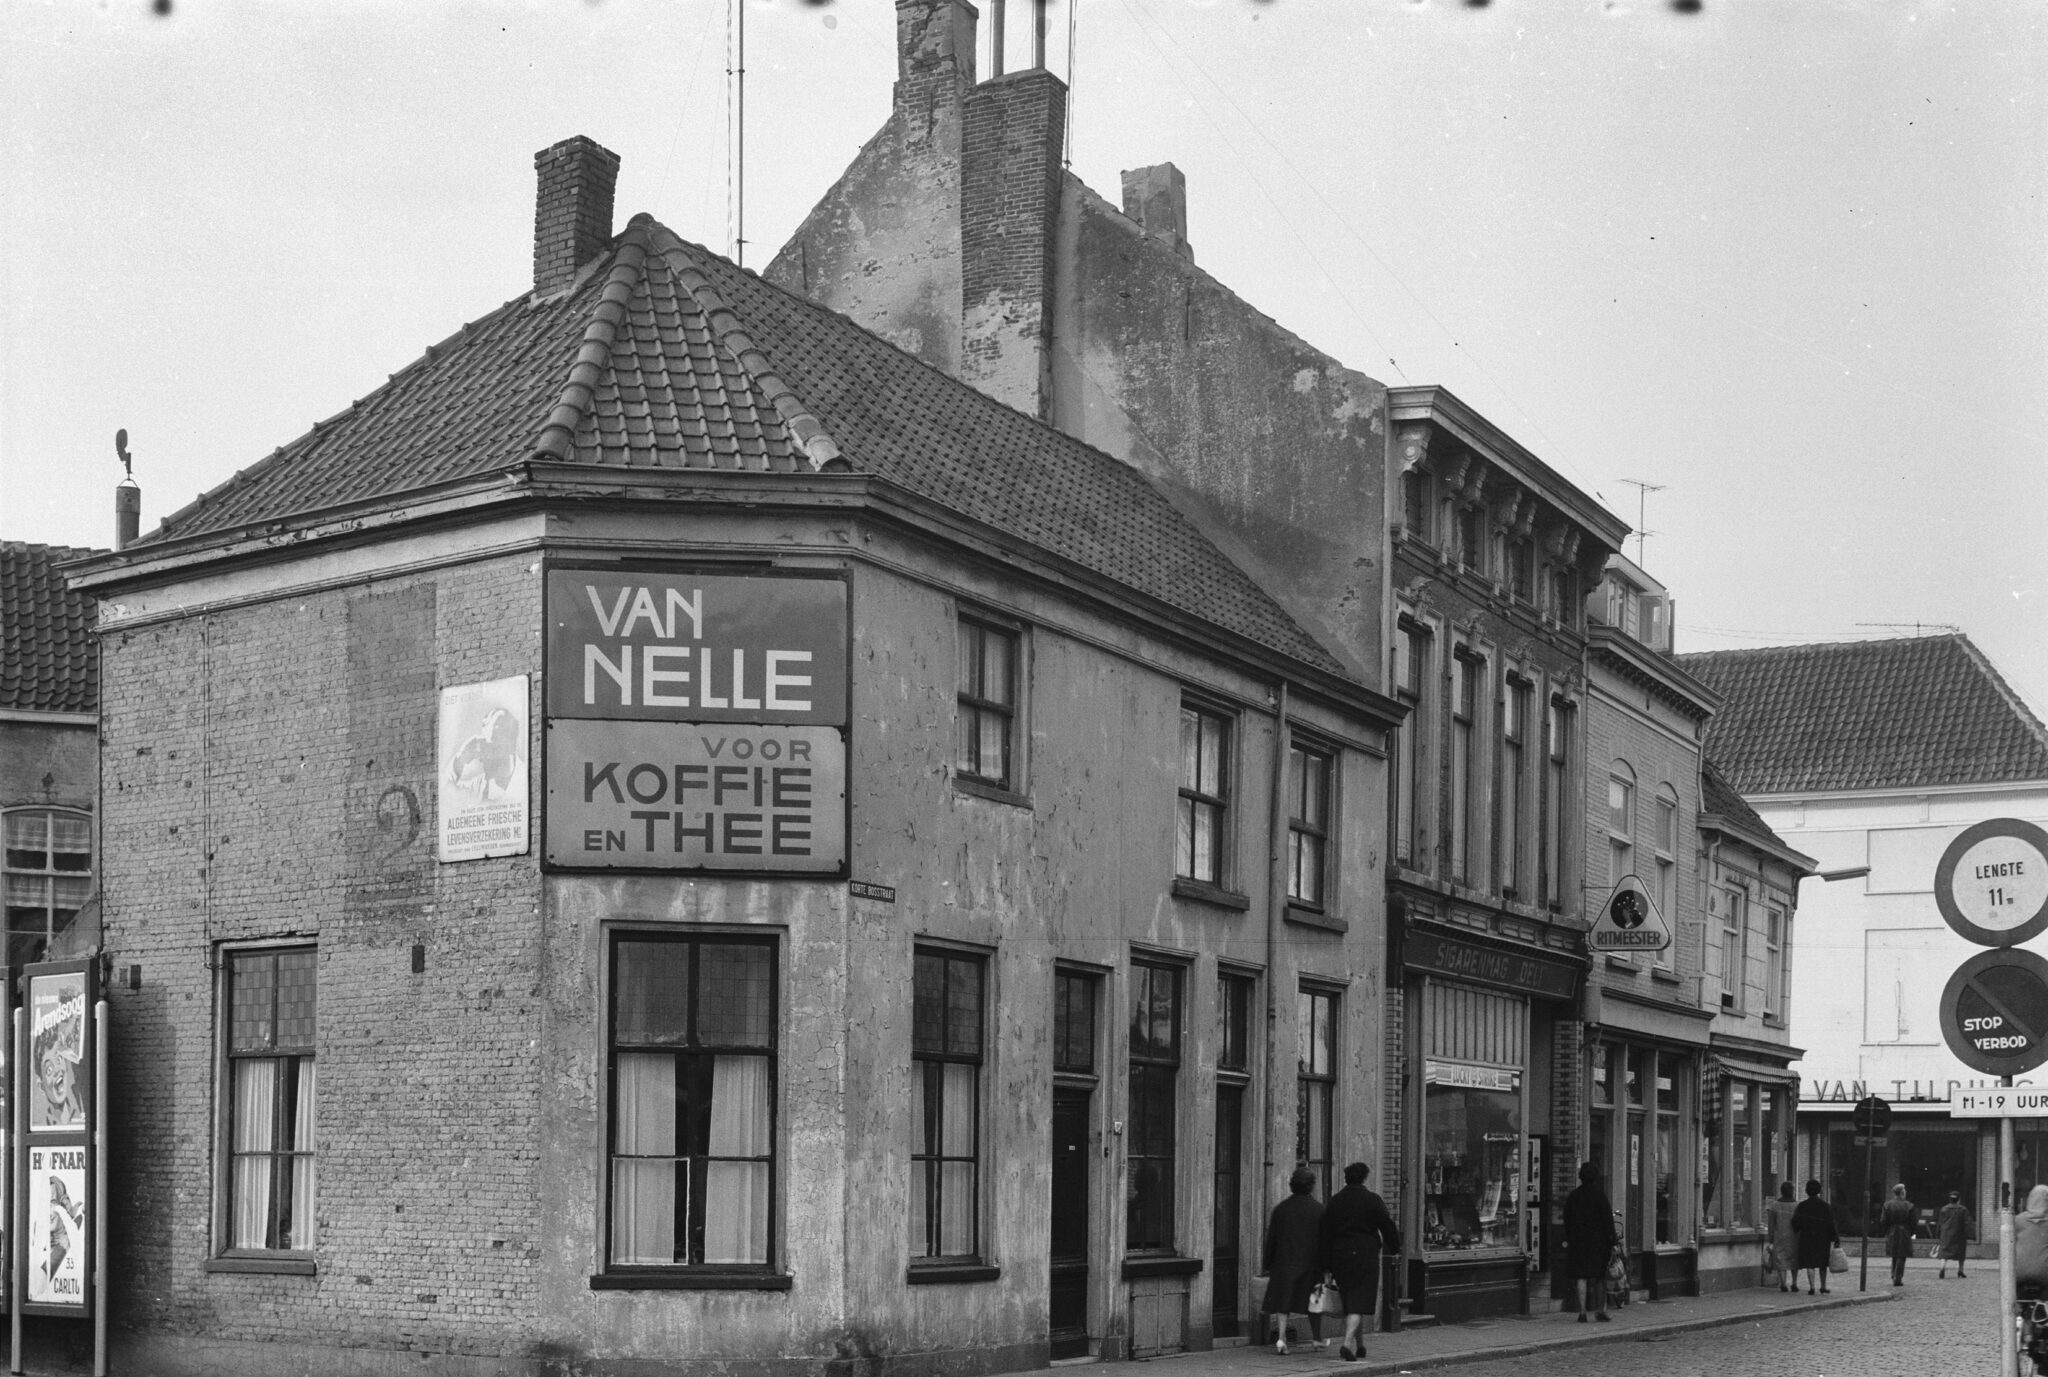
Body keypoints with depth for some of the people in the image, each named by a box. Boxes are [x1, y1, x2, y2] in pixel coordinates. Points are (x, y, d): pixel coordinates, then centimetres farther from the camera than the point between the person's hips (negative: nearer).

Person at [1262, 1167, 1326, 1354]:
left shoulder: (1281, 1208, -1)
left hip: (1284, 1262, 0)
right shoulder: (1319, 1210, -3)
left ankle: (1280, 1338, -17)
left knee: (1282, 1303, 0)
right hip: (1311, 1262, 0)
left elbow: (1271, 1239, 2)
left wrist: (1268, 1265, 8)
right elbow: (1324, 1239, -1)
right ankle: (1317, 1339, 26)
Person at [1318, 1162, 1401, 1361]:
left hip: (1340, 1257, 4)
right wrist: (1395, 1247, 18)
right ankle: (1348, 1342, -23)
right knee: (1359, 1302, -5)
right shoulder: (1373, 1201, -5)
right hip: (1366, 1257, -4)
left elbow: (1325, 1235, 5)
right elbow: (1387, 1227, -1)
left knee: (1350, 1301, 16)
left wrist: (1327, 1266, 9)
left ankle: (1360, 1345, 24)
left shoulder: (1334, 1201, 5)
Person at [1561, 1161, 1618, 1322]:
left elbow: (1567, 1220, 9)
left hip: (1578, 1242, 2)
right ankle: (1602, 1310, 9)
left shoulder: (1572, 1196, 5)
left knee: (1582, 1277, 2)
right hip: (1598, 1241, -2)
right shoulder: (1599, 1194, -7)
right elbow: (1607, 1218, -9)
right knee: (1600, 1277, 9)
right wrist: (1612, 1241, -5)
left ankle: (1582, 1312, -4)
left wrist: (1568, 1240, 17)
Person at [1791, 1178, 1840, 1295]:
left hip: (1807, 1238, -1)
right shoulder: (1824, 1205, -4)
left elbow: (1795, 1223, -7)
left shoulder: (1802, 1206, -4)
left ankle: (1811, 1287, -10)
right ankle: (1823, 1287, 19)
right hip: (1823, 1239, 1)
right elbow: (1831, 1223, -8)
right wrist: (1835, 1238, -4)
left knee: (1810, 1264, 1)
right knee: (1822, 1264, 15)